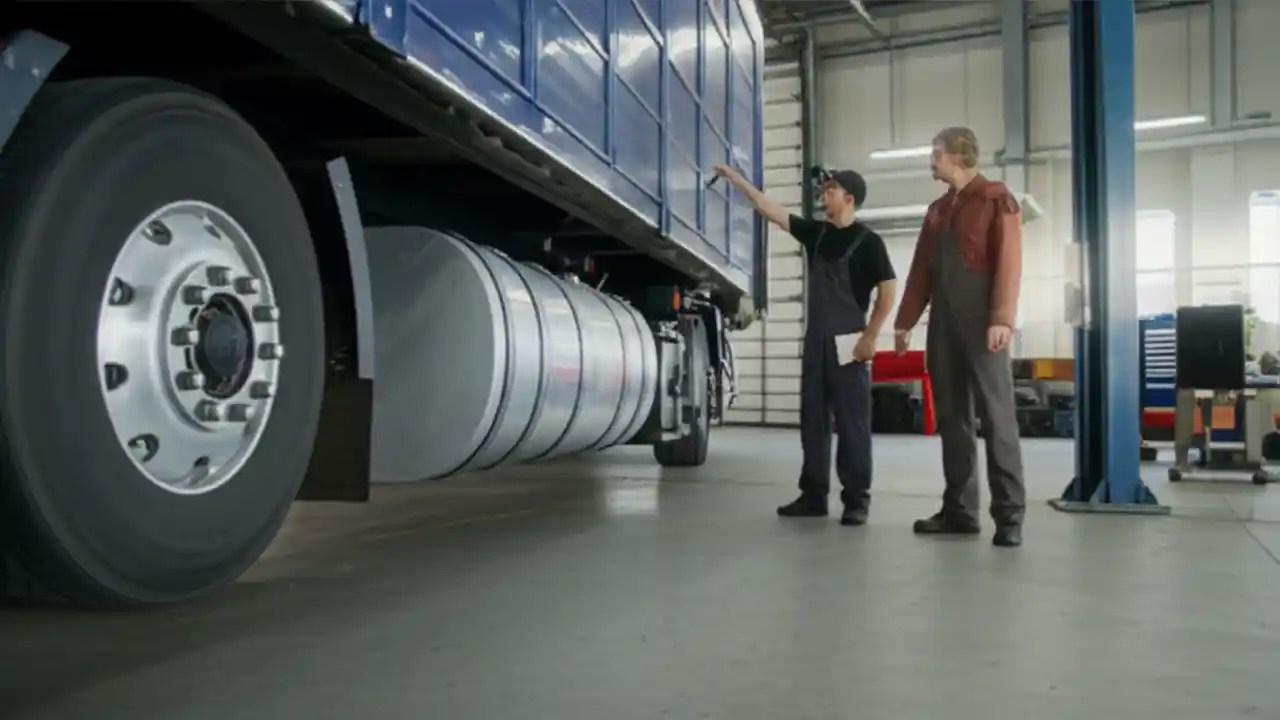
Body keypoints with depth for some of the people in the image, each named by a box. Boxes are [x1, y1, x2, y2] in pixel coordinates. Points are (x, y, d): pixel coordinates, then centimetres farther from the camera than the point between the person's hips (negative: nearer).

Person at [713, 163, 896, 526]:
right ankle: (813, 495, 15)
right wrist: (736, 178, 13)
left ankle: (857, 499, 4)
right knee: (813, 420, 8)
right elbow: (769, 209, 14)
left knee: (852, 422, -3)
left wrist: (869, 337, -13)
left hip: (848, 343, -6)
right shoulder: (816, 233, 11)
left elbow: (887, 293, -7)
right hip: (815, 341, 6)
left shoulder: (867, 241, -5)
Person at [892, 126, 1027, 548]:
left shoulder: (996, 199, 1)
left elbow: (1008, 262, -9)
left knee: (995, 416, -6)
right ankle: (959, 509, 9)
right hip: (942, 322, 6)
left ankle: (1009, 514, -4)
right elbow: (921, 269, 19)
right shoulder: (937, 210, 20)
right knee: (951, 417, 5)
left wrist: (1001, 319, -19)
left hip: (981, 321, -6)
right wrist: (906, 321, 14)